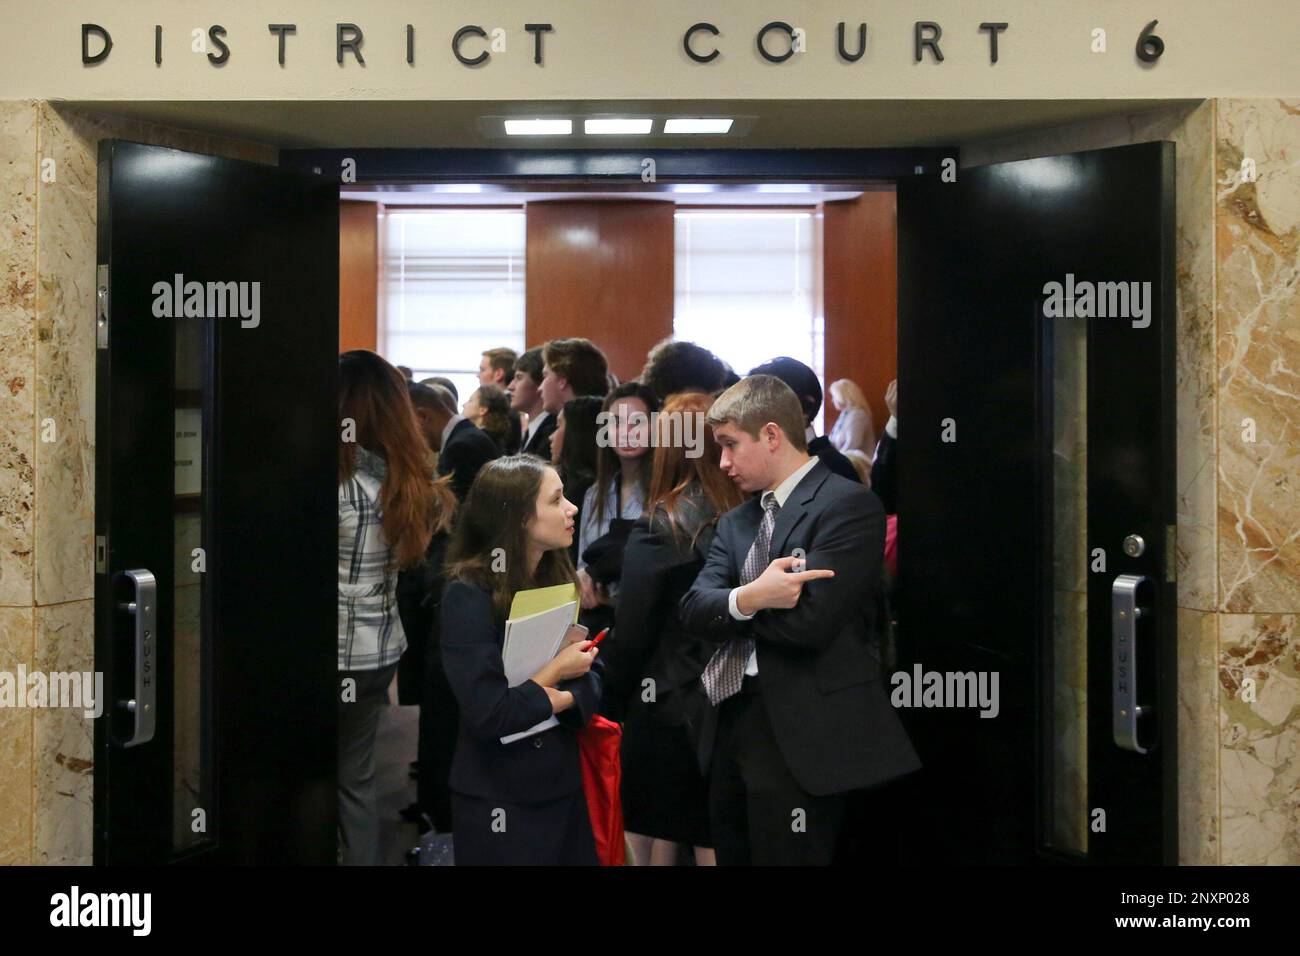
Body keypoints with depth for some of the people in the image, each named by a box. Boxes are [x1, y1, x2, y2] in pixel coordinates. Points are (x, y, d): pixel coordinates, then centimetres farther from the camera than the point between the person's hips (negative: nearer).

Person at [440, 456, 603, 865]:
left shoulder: (556, 578, 4)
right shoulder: (468, 595, -18)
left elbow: (591, 679, 3)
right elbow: (486, 715, -24)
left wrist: (556, 700, -17)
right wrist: (554, 674, -13)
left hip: (562, 784, 6)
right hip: (499, 801, -6)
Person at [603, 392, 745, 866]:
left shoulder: (658, 528, -13)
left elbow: (631, 633, -11)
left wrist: (608, 705, 0)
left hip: (665, 707, -4)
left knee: (655, 842, 10)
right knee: (716, 842, 12)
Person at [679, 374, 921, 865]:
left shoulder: (848, 504, -10)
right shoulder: (736, 522, 15)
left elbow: (808, 620, -20)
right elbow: (693, 608, 1)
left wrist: (730, 608, -3)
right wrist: (746, 599, -19)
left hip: (803, 740, -8)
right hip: (735, 730, 8)